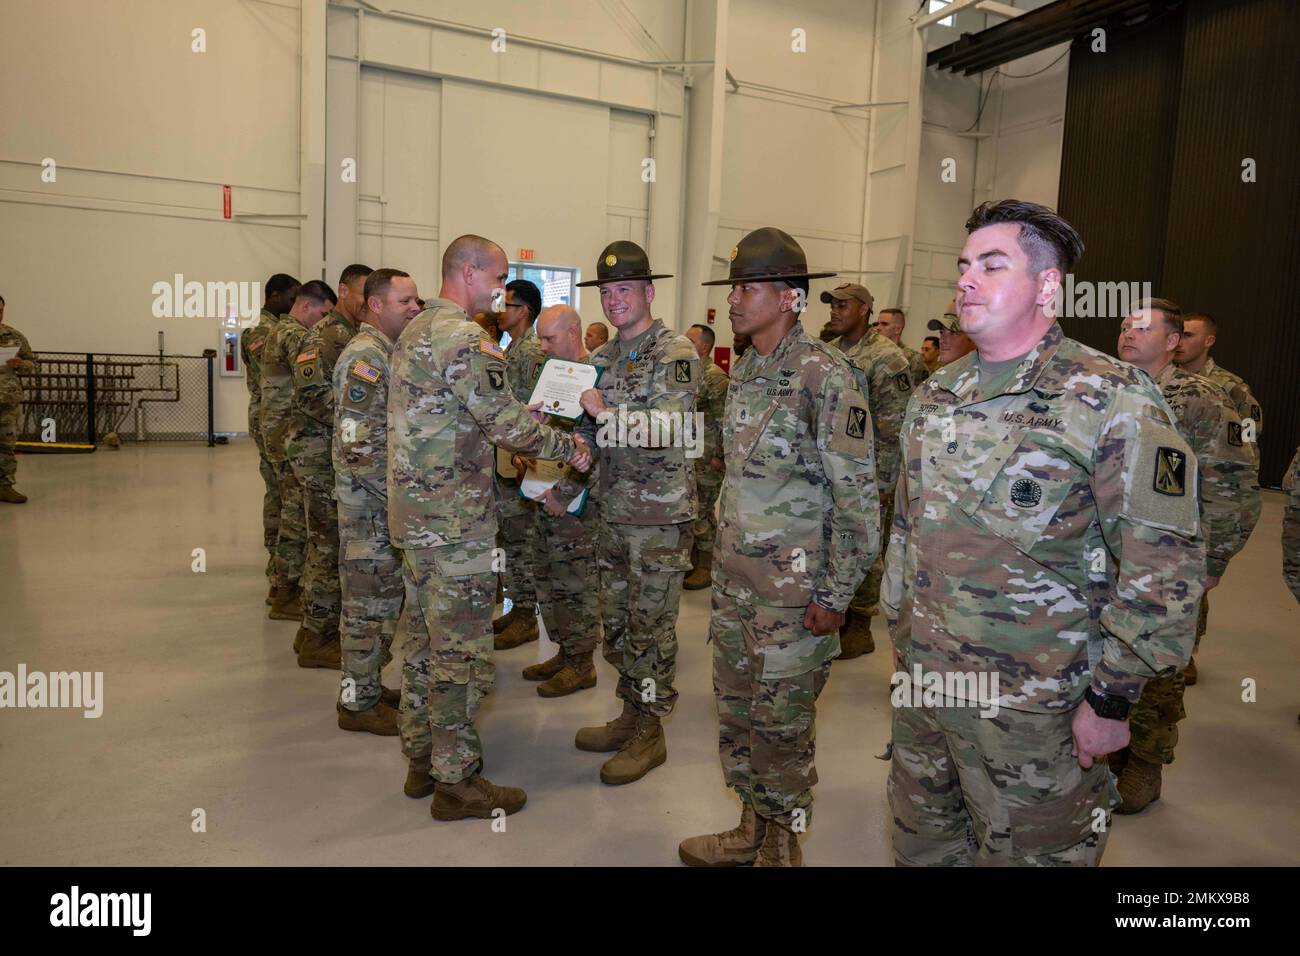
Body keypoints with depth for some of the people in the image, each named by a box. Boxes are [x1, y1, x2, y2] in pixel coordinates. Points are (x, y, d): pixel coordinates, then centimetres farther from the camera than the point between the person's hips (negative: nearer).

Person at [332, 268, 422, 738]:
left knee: (382, 597, 17)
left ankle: (369, 685, 29)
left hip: (385, 503, 10)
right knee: (369, 601, 1)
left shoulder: (388, 351, 14)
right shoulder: (365, 356, -17)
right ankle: (358, 702, 13)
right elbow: (357, 445, -23)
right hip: (370, 503, -10)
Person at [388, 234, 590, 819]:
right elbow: (505, 423, -19)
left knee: (423, 639, 17)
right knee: (461, 651, 0)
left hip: (414, 514, 10)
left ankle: (421, 758, 30)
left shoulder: (415, 331, 15)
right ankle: (456, 781, 11)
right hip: (456, 521, -10)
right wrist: (569, 446, -5)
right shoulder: (465, 339, -16)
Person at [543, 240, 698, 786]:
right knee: (617, 621, 15)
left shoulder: (675, 353, -11)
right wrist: (564, 489, 19)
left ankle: (650, 733, 16)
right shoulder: (602, 359, 13)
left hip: (660, 515, -8)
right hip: (613, 513, 8)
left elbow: (670, 430, -24)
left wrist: (605, 412, -23)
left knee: (650, 628, 2)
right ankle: (630, 716, 31)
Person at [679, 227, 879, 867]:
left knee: (781, 724, 6)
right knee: (735, 712, 17)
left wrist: (835, 596, -15)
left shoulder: (826, 378, -16)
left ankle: (782, 846, 27)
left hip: (793, 589, -8)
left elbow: (858, 498, -15)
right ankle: (752, 830, 37)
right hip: (734, 577, 8)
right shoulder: (744, 370, 9)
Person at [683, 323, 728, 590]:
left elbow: (724, 422, -17)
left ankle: (706, 569, 10)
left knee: (703, 513, -1)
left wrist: (718, 456, -17)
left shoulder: (715, 377, -14)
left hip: (706, 460, -8)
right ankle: (692, 561, 27)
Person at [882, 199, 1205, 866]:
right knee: (921, 846, 21)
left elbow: (1162, 566, -14)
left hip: (1033, 707, -6)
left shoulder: (1113, 399, -12)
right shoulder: (933, 397, 8)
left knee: (1031, 852, 12)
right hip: (921, 685, 6)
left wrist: (1110, 699, -12)